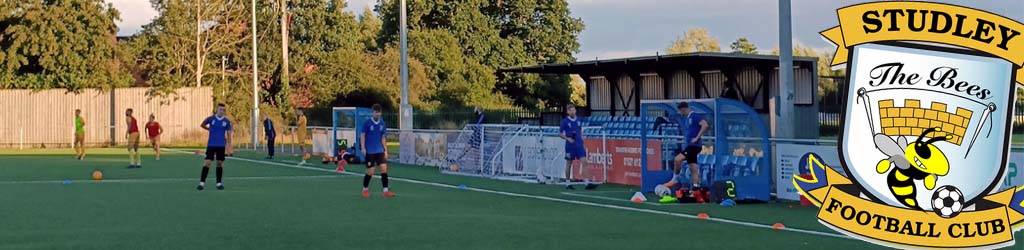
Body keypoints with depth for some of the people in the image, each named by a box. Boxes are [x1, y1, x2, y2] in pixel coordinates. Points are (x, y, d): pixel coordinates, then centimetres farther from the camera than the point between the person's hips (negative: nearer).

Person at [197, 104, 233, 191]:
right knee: (207, 162, -7)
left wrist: (229, 146, -2)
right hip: (211, 144, -1)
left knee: (220, 163, 4)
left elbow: (229, 134, 3)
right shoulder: (211, 119, -4)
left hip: (221, 146, 2)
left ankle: (219, 183, 13)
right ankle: (202, 183, -6)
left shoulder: (227, 122, 0)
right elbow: (202, 125, 15)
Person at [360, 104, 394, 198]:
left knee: (384, 168, -7)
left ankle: (386, 191, -6)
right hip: (370, 151, -4)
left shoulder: (382, 124, 6)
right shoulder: (367, 123, -7)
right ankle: (365, 189, 20)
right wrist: (363, 148, -14)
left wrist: (385, 150, 9)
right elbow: (362, 135, -5)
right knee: (370, 171, -2)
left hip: (380, 151, 4)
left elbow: (383, 137, 12)